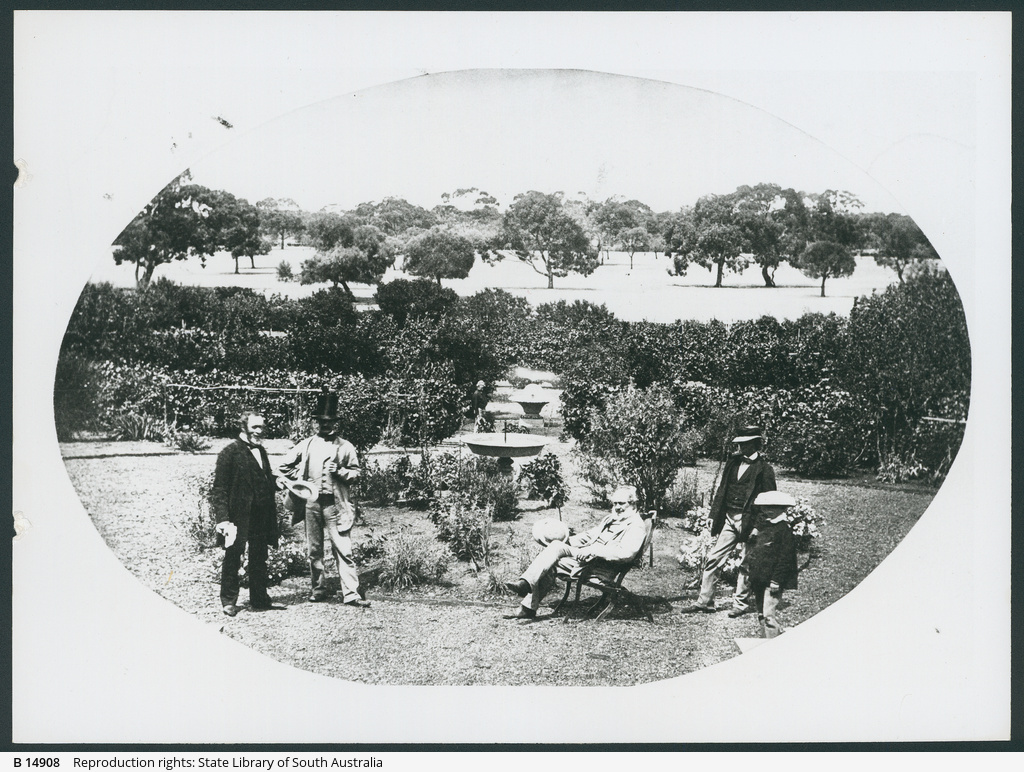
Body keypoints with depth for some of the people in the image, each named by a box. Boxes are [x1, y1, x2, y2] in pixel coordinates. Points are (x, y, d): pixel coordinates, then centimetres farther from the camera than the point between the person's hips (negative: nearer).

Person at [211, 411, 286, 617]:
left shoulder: (260, 451, 14)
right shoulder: (230, 453, -10)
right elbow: (219, 489, -12)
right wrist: (223, 518, -18)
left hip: (260, 517, 7)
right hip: (238, 515, -7)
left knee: (259, 559, 13)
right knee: (232, 557, 5)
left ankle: (259, 600, 22)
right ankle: (229, 601, 16)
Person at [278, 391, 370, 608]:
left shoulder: (345, 447, 4)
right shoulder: (306, 445, 11)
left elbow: (356, 472, 4)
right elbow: (284, 468, 18)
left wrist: (339, 471, -13)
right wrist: (301, 481, 7)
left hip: (335, 503, -3)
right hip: (311, 502, 3)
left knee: (343, 549, -8)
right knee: (313, 549, 8)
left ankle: (351, 593, -9)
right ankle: (319, 589, 20)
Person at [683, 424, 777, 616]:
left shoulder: (764, 469, -6)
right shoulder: (733, 462, 12)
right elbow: (722, 490, 16)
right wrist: (715, 517, 10)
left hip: (749, 521, -6)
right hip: (729, 519, 6)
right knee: (713, 559, 3)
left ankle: (741, 603, 15)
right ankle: (705, 601, 8)